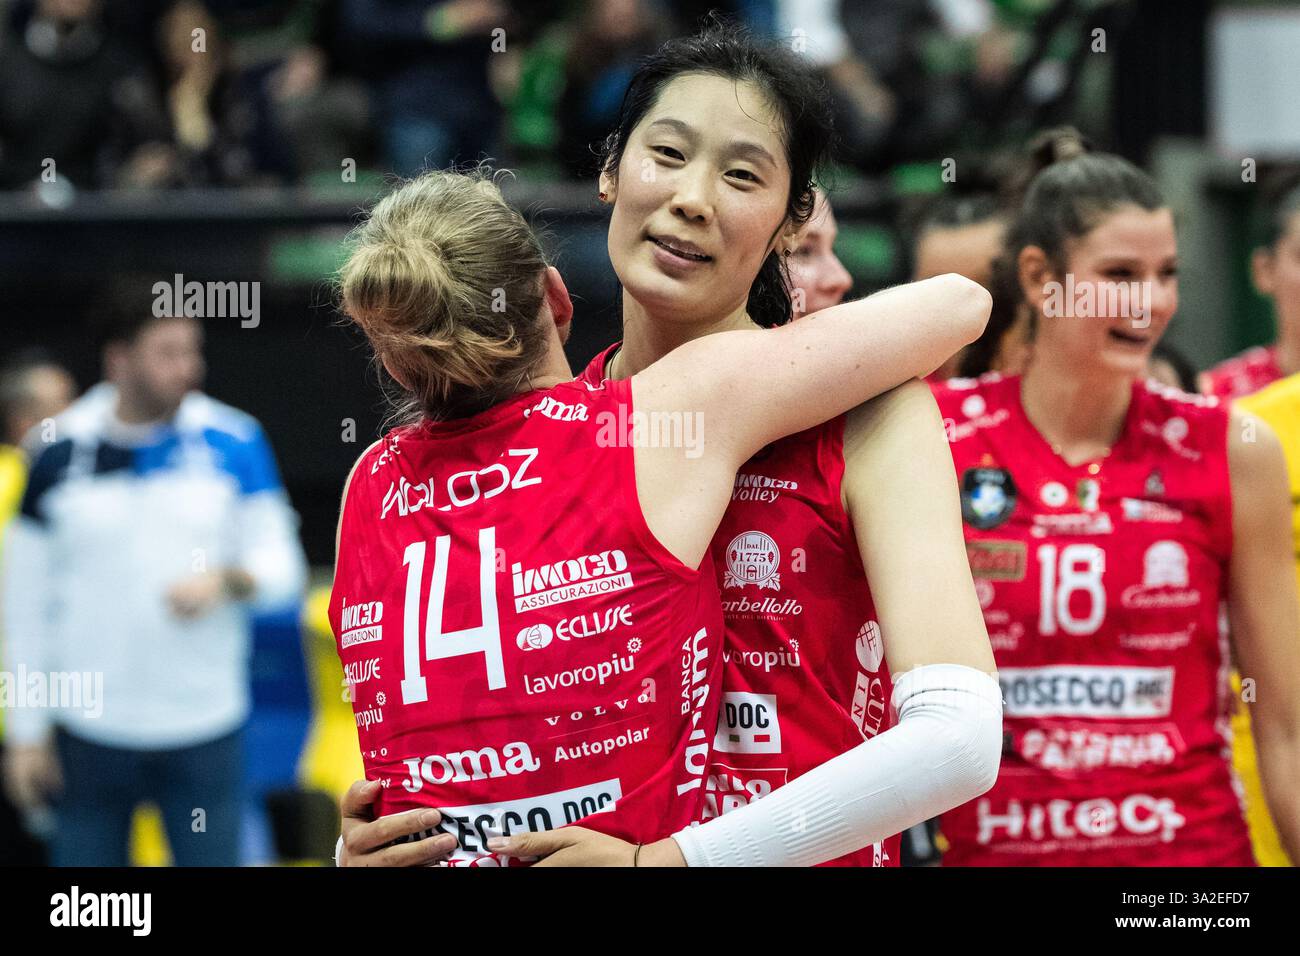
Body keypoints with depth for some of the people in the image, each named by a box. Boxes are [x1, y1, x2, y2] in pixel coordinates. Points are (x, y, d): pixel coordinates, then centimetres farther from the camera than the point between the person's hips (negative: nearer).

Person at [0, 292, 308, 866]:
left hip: (204, 731, 0)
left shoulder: (234, 443, 1)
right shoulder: (61, 455, -1)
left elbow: (281, 565, 4)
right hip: (89, 730, 0)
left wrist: (227, 581, -19)